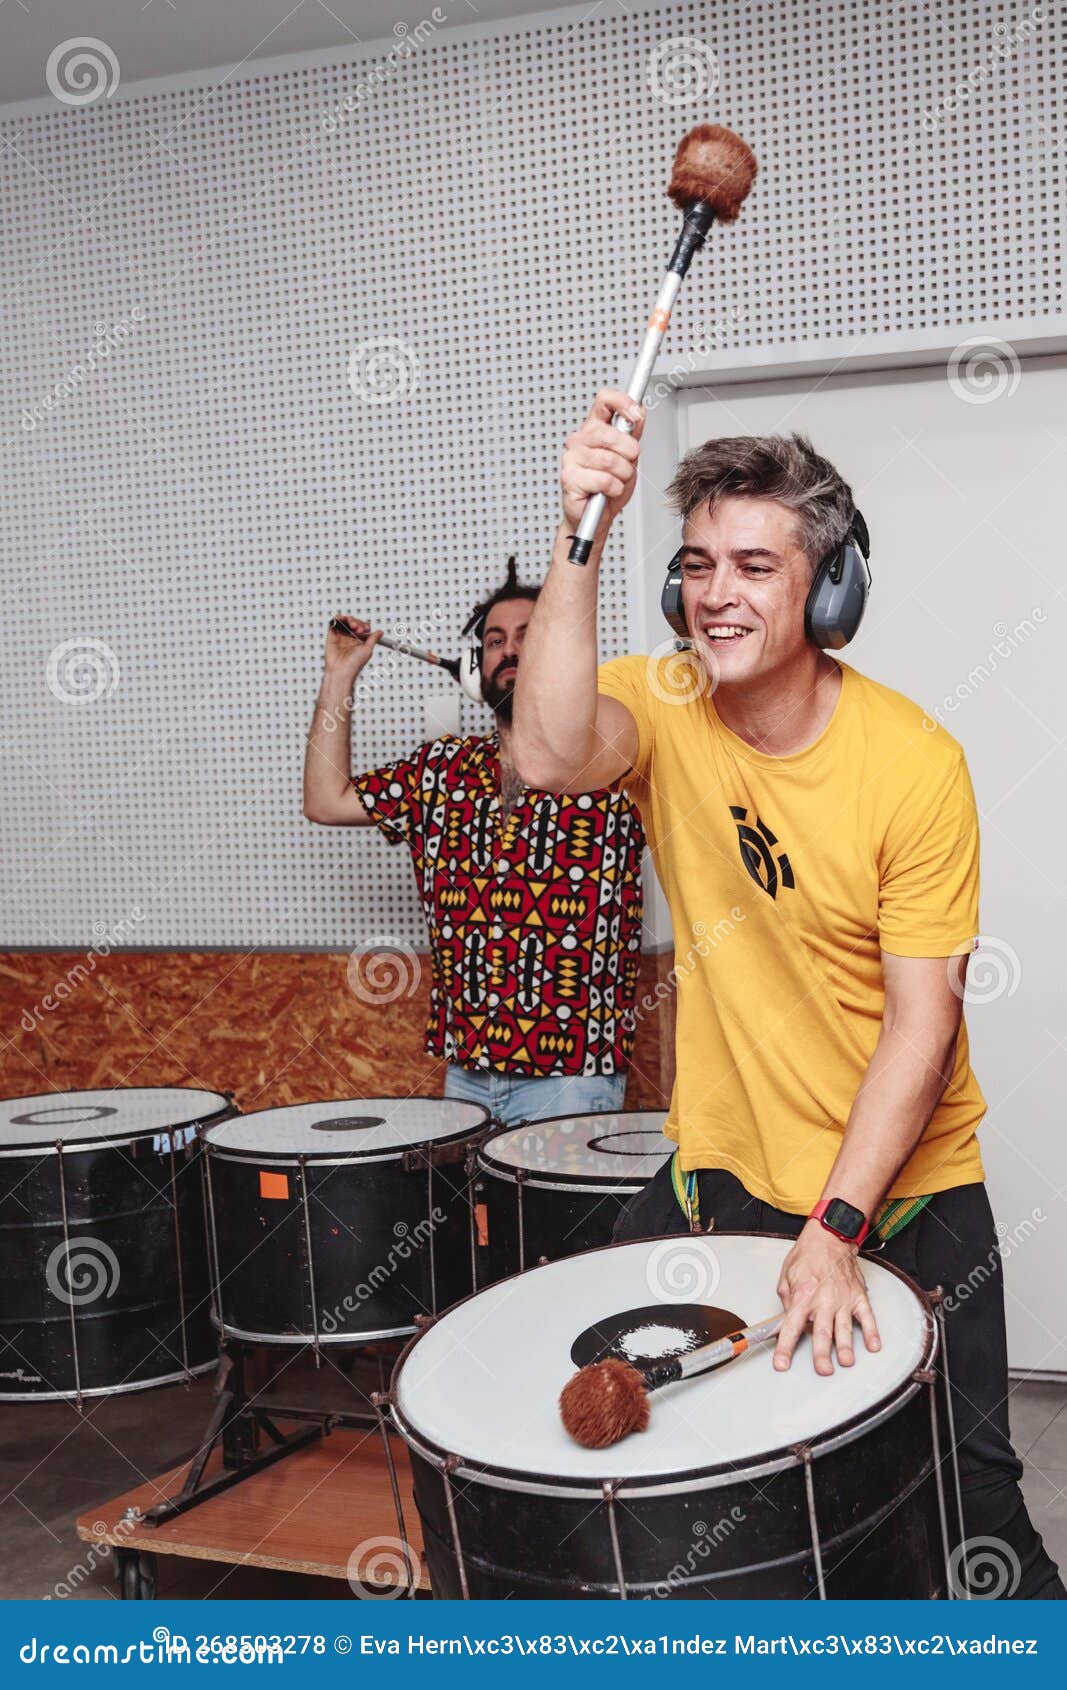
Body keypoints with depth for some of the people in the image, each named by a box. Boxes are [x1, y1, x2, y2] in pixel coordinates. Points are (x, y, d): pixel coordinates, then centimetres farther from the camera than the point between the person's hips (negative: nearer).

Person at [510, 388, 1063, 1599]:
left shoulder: (915, 764, -17)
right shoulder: (664, 703, -8)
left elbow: (921, 1023, -16)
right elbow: (549, 758, -32)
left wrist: (835, 1228, -23)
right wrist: (580, 538, -38)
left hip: (905, 1187, -2)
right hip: (719, 1175, 3)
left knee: (965, 1494, 4)